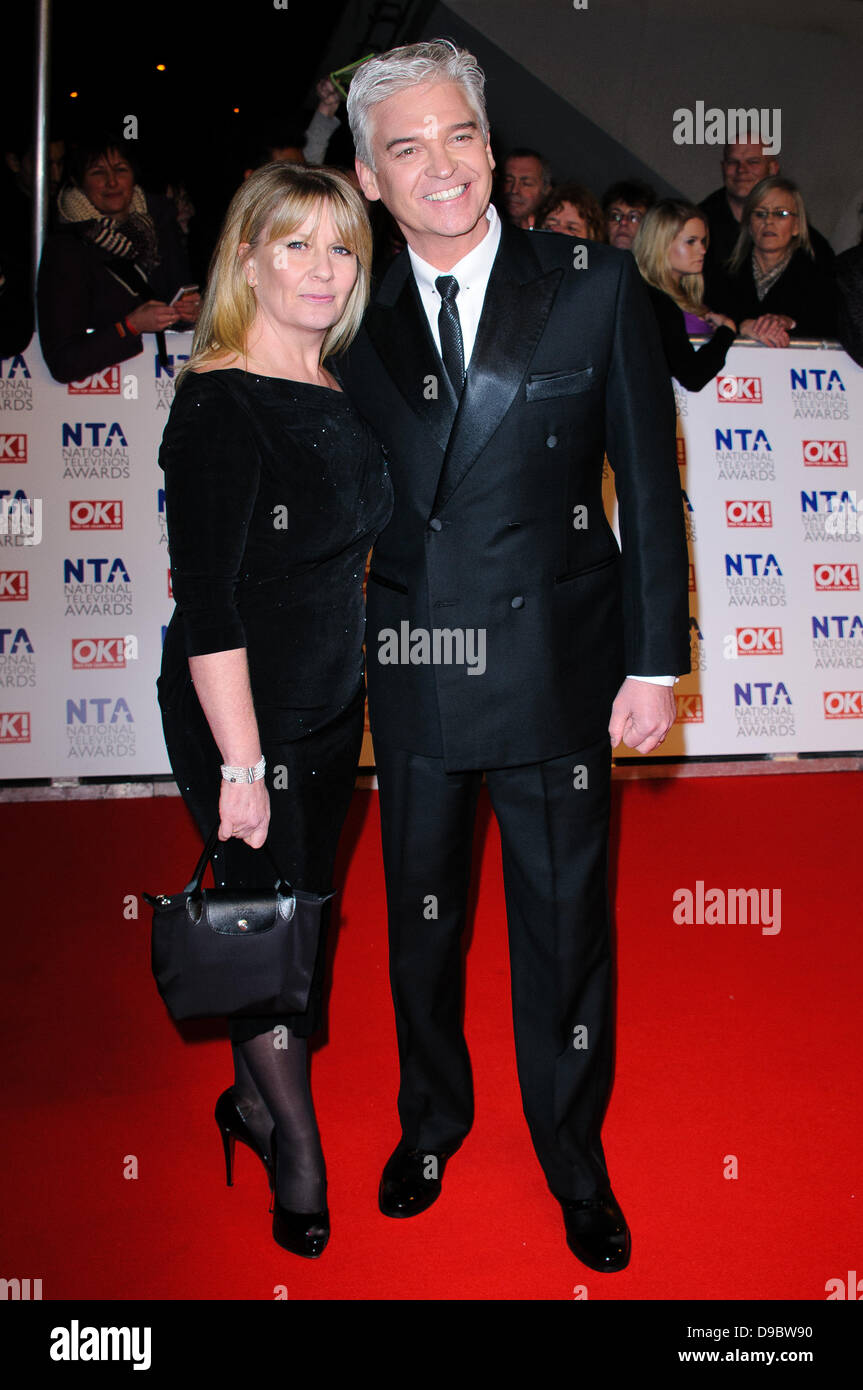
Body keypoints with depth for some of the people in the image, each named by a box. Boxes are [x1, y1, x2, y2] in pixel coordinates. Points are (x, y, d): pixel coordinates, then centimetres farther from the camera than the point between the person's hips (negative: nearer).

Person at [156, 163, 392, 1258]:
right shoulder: (219, 403, -16)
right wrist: (241, 764, -20)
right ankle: (298, 1149, 24)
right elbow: (206, 607, -20)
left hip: (332, 704, 8)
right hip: (243, 714, -7)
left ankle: (253, 1099, 38)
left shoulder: (336, 393, 7)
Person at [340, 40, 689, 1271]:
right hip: (411, 676, 3)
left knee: (567, 926, 10)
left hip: (554, 672, -2)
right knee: (420, 916, 18)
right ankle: (431, 1121, 44)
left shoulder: (597, 288, -3)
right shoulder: (361, 318, 3)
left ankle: (575, 1158, 36)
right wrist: (351, 645, 3)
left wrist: (656, 659, -5)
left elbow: (650, 484, -2)